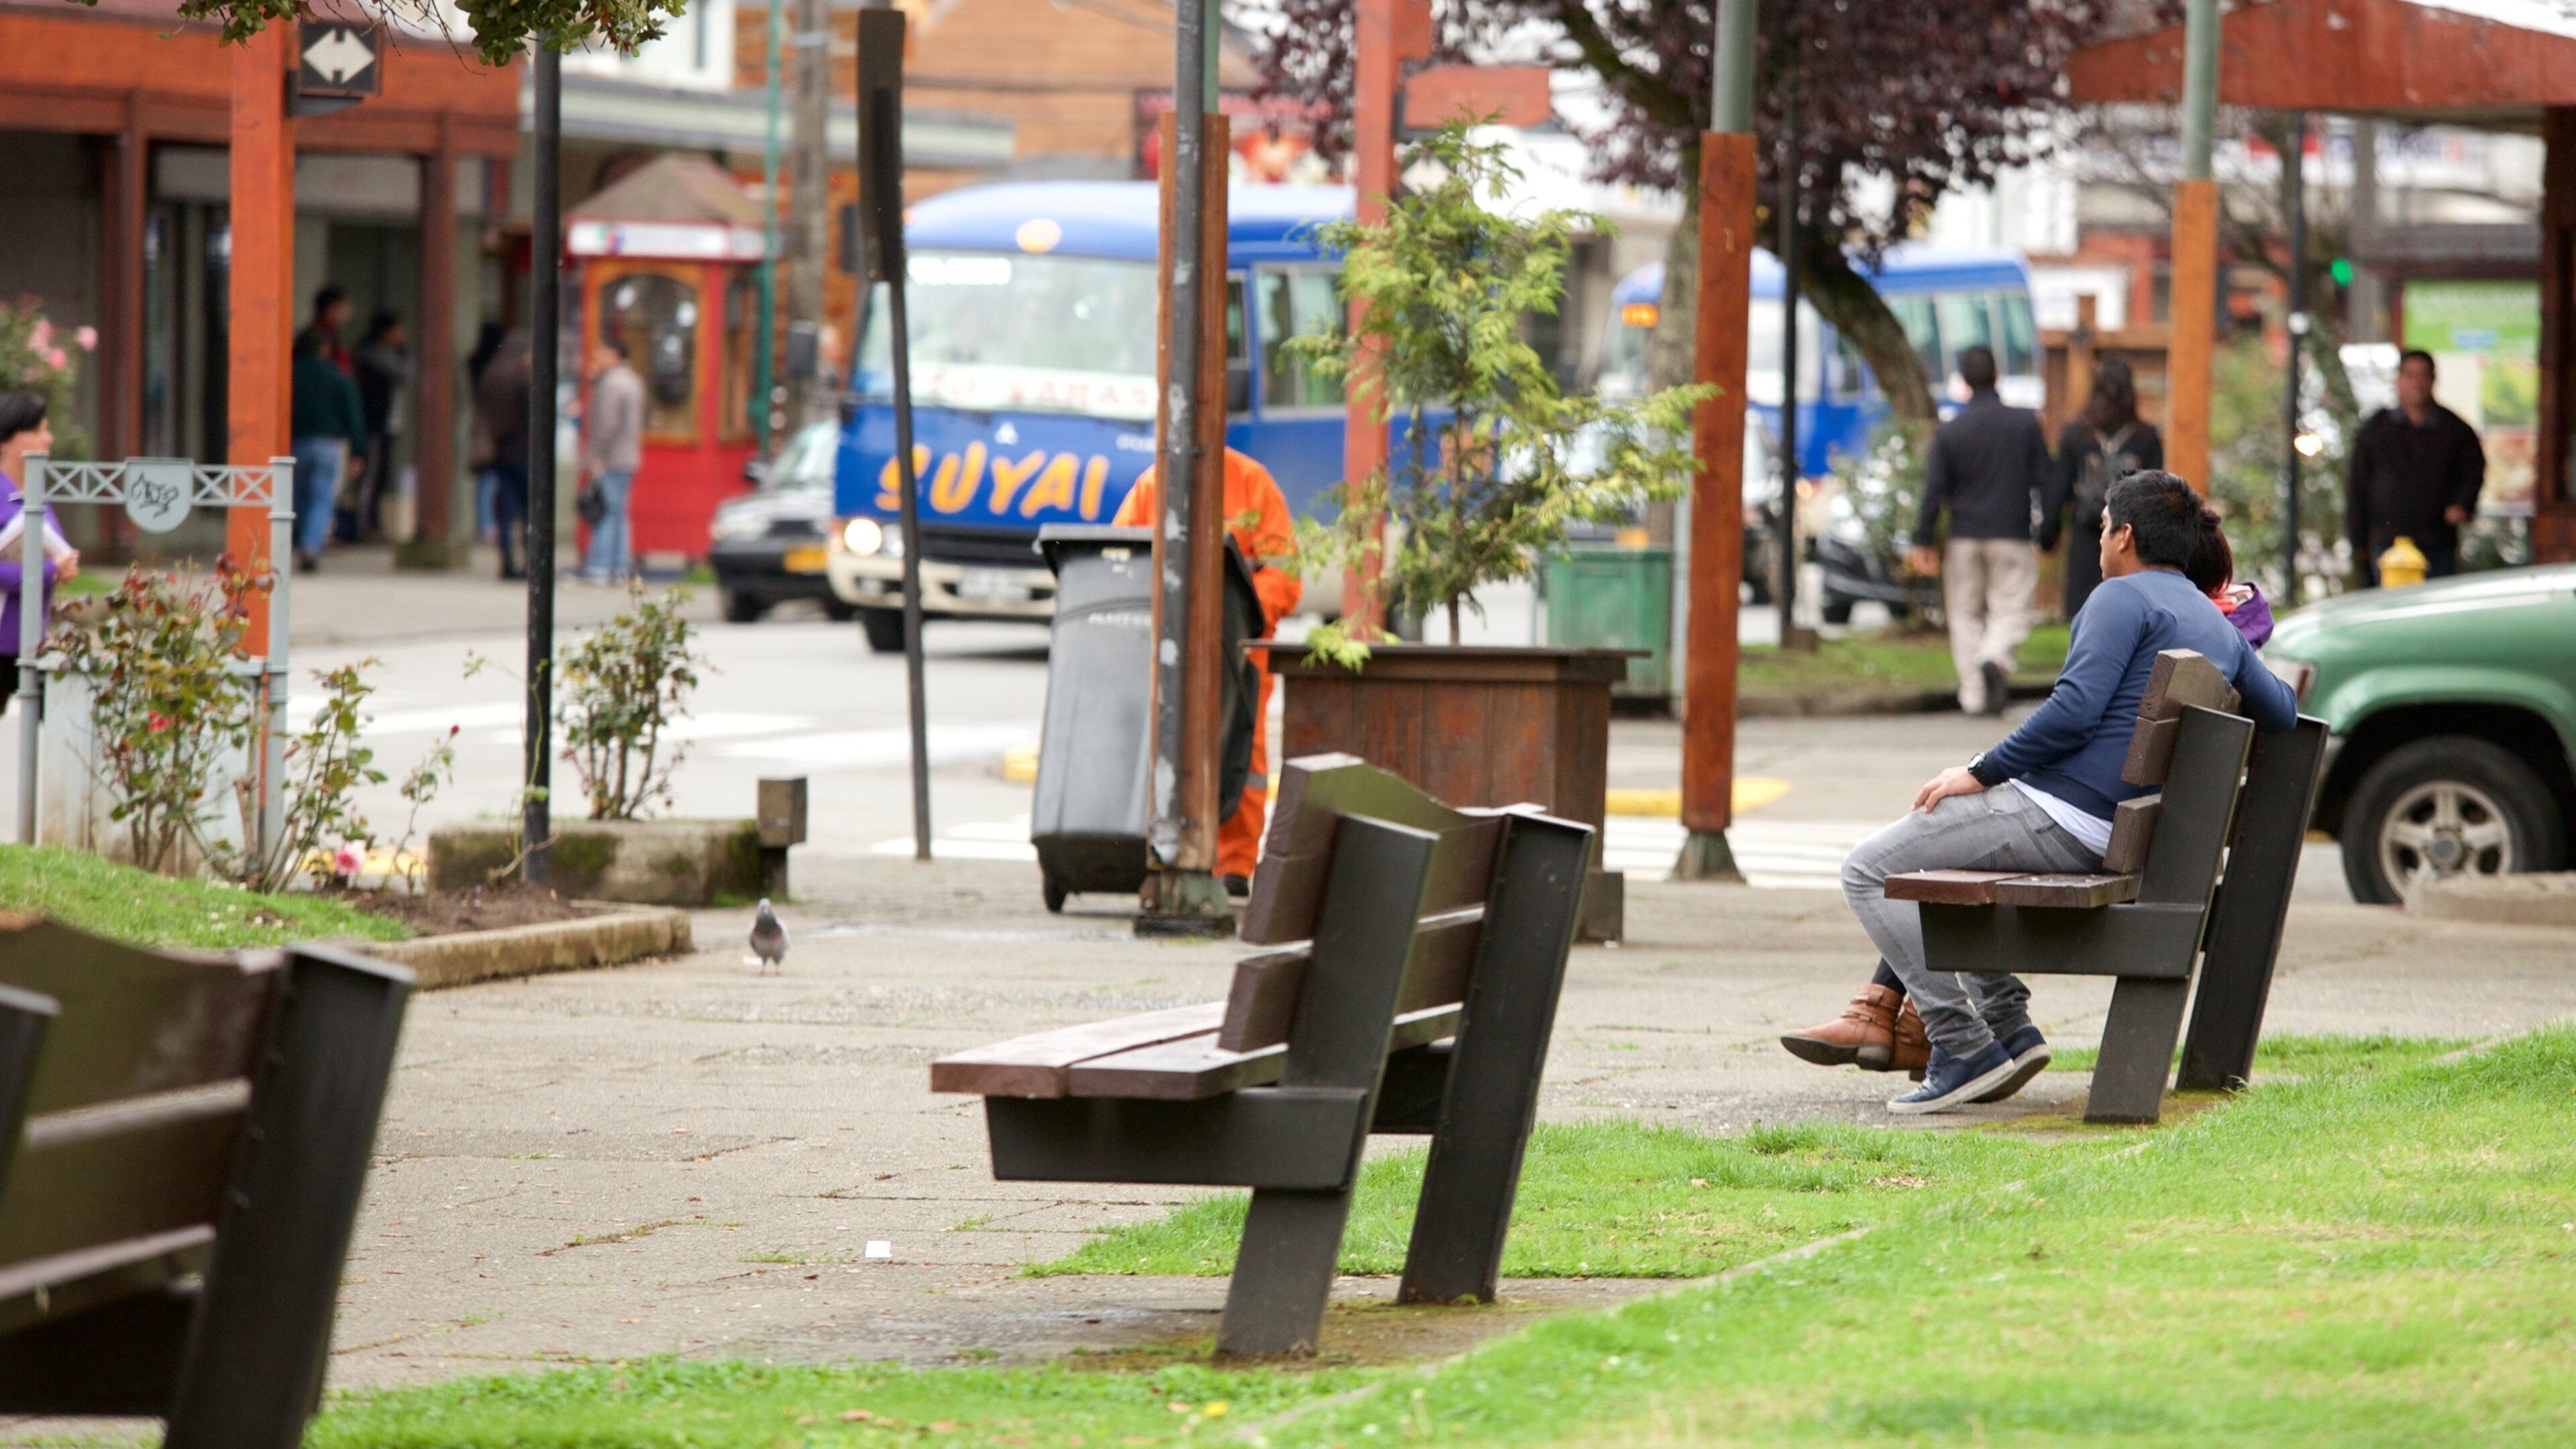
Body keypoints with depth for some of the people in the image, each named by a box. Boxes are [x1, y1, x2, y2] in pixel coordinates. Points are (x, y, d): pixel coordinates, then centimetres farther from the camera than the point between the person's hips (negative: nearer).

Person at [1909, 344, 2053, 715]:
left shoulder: (1949, 432, -2)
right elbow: (2043, 482, 2)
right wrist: (2049, 533, 12)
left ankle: (1973, 694, 6)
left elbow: (1933, 491, -3)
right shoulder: (2026, 424, -1)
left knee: (1965, 615, 10)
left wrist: (1923, 542, 2)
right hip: (2011, 537, -1)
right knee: (2010, 610, 3)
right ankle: (1995, 658, -28)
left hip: (1964, 537, 1)